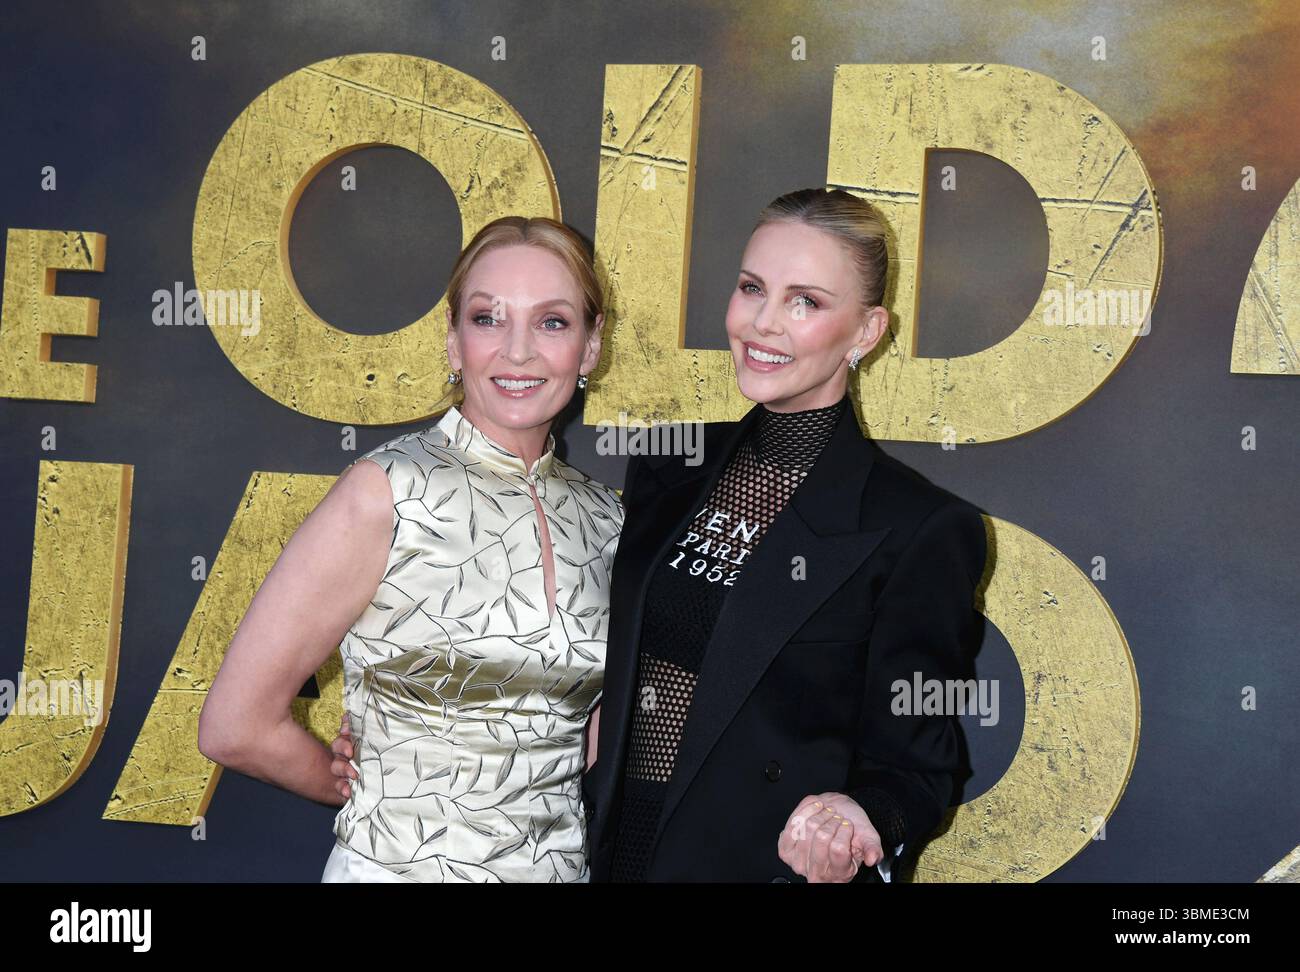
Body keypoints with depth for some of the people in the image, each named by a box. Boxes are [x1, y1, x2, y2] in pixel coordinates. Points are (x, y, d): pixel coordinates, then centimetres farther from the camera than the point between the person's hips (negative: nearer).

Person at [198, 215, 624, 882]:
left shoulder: (602, 517, 0)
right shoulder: (386, 493, -16)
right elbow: (235, 727, -14)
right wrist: (382, 793, 0)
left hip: (566, 860, 5)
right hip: (400, 863, -5)